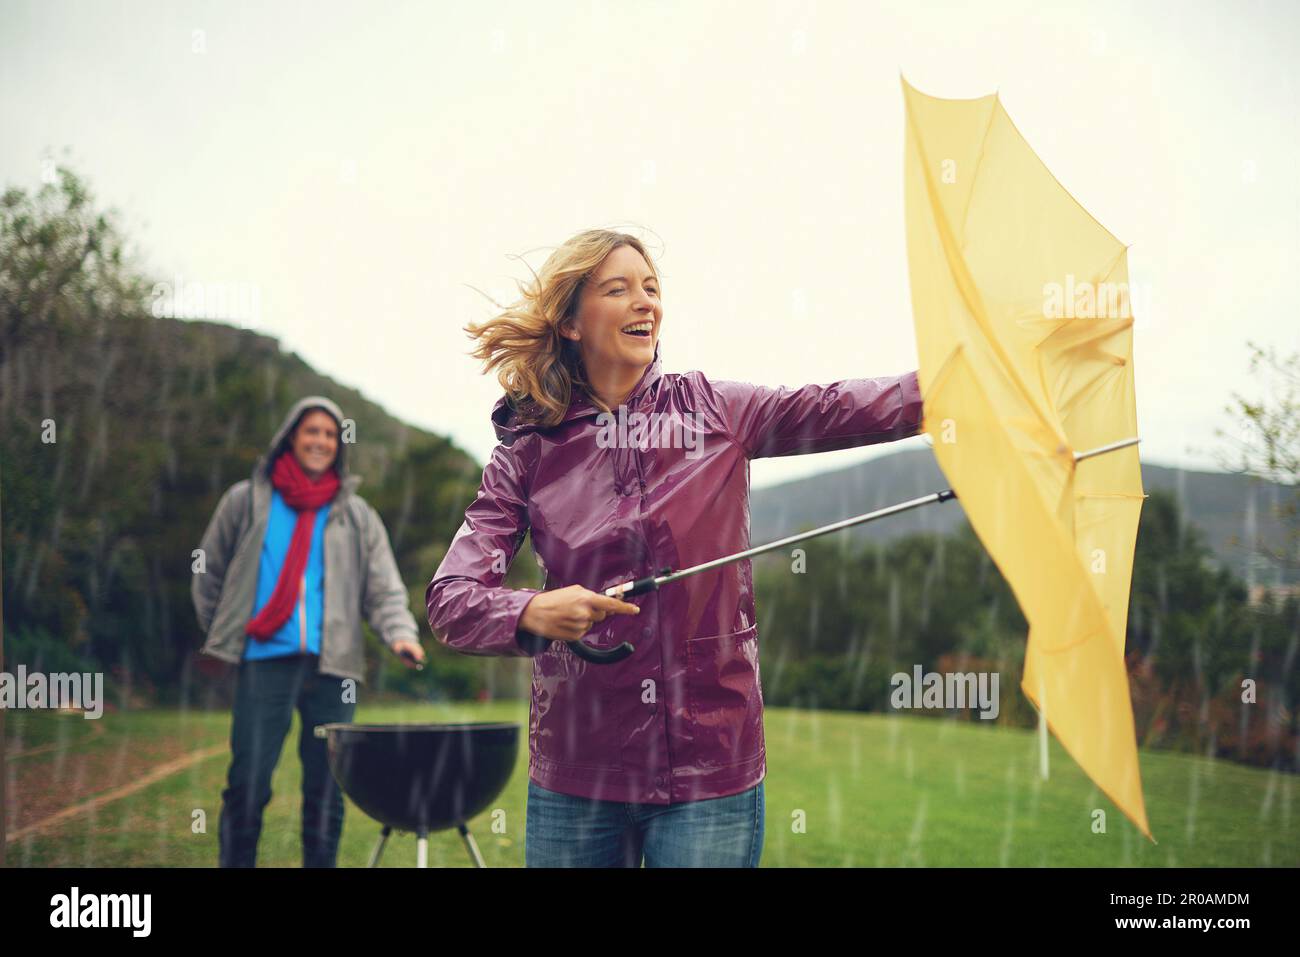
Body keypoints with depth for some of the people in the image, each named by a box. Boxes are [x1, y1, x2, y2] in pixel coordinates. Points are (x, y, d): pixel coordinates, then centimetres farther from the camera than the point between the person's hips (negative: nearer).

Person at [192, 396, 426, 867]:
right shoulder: (246, 501, 9)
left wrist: (400, 634, -10)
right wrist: (222, 635, 14)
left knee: (326, 791, 4)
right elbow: (207, 575, 18)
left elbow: (384, 589, 8)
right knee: (247, 785, -5)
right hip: (265, 662, -1)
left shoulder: (356, 514, 13)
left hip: (333, 666, 2)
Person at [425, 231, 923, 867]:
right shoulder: (529, 450, 0)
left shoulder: (715, 412, 3)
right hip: (575, 772, 0)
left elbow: (856, 408, -9)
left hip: (711, 768, 0)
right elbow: (449, 598, -8)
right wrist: (532, 613, -28)